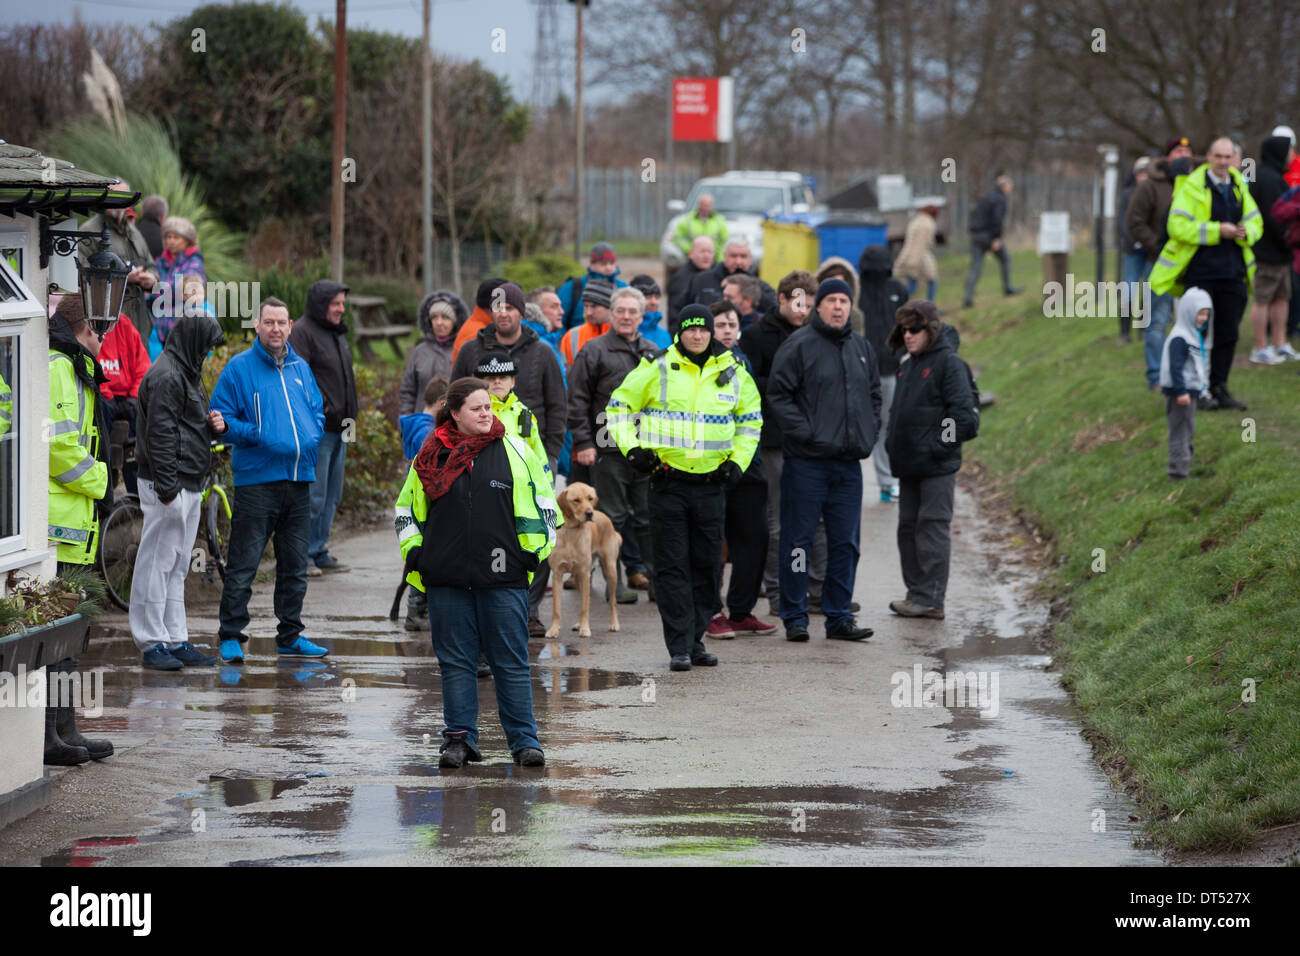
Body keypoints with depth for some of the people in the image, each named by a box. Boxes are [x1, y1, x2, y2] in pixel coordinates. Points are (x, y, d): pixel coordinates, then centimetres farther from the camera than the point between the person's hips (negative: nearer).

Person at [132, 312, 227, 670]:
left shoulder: (186, 373, 18)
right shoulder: (166, 377, -14)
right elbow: (159, 435, -20)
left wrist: (214, 425, 6)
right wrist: (167, 486, -23)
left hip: (189, 486, 11)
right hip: (168, 484, -11)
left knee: (177, 566, 13)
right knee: (158, 562, -6)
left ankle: (176, 640, 18)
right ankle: (153, 643, -5)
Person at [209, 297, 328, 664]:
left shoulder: (301, 369, 14)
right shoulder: (239, 368, -3)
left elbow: (318, 411, 22)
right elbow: (220, 417, -6)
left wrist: (312, 437, 2)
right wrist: (257, 436, -17)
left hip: (299, 479, 6)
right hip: (256, 478, -6)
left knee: (295, 565, 12)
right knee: (243, 564, -6)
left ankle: (290, 637, 21)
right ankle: (231, 636, -1)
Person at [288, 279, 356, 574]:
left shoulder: (337, 333, 18)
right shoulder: (302, 332, -11)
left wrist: (351, 414, 20)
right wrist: (321, 408, -21)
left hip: (338, 428, 10)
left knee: (332, 495, 13)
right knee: (314, 495, -9)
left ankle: (319, 552, 20)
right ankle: (301, 555, -3)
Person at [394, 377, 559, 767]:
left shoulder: (514, 450, 2)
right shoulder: (431, 456, 6)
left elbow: (543, 503, 9)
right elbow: (407, 508, 18)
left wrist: (535, 551, 4)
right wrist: (413, 551, 8)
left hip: (503, 576, -1)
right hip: (447, 578, 2)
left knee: (511, 661, 0)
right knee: (456, 661, 5)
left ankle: (524, 739, 6)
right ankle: (460, 738, 12)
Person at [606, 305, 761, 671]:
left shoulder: (733, 374, 6)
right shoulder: (657, 369, -2)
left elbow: (751, 420, 21)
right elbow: (619, 406, 7)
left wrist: (738, 461, 10)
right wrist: (631, 448, -5)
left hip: (710, 484, 3)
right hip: (668, 482, -3)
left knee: (707, 566, 6)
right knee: (673, 567, -4)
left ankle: (695, 640, 17)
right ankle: (680, 647, -3)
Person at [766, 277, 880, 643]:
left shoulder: (862, 348, 14)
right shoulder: (799, 345, -6)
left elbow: (874, 395, 23)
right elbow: (777, 393, -9)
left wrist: (868, 433, 9)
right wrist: (803, 431, -15)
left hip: (848, 462, 6)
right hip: (806, 461, -6)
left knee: (845, 543, 8)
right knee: (798, 540, -1)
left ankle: (839, 616, 14)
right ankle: (794, 617, 5)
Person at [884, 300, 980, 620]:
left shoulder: (949, 362, -9)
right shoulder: (907, 366, 17)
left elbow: (963, 411, -15)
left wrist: (940, 445, -16)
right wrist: (892, 443, 11)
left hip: (937, 465, -9)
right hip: (908, 464, 9)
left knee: (933, 526, -7)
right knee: (908, 527, 11)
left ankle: (930, 598, -6)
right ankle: (916, 592, 17)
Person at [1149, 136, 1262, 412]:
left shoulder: (1238, 187, 12)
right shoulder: (1192, 187, -7)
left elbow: (1255, 222, 18)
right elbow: (1178, 226, -15)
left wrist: (1245, 232, -7)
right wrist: (1217, 231, -19)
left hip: (1233, 272, 6)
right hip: (1200, 272, -6)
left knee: (1228, 334, 8)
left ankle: (1219, 389, 17)